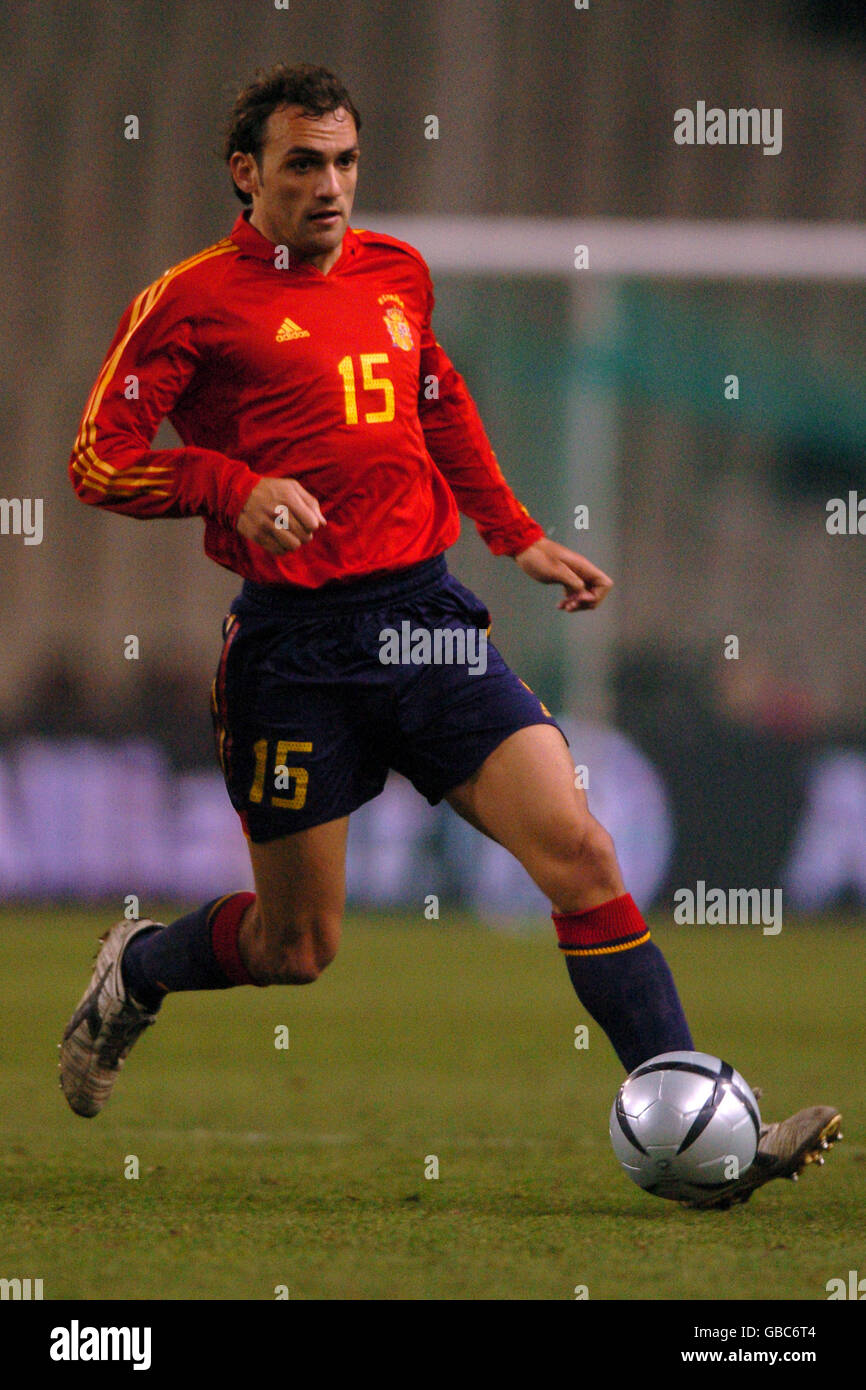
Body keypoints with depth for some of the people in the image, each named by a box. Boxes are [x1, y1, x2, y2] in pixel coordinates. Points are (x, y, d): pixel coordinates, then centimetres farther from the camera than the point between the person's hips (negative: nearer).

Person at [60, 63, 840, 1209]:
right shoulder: (193, 301, -4)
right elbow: (101, 460, -8)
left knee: (578, 851, -11)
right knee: (296, 946, 4)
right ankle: (134, 974, 38)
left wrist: (519, 538, 24)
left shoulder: (396, 272, 14)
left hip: (425, 615, 4)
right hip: (293, 643, -4)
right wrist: (237, 484, -22)